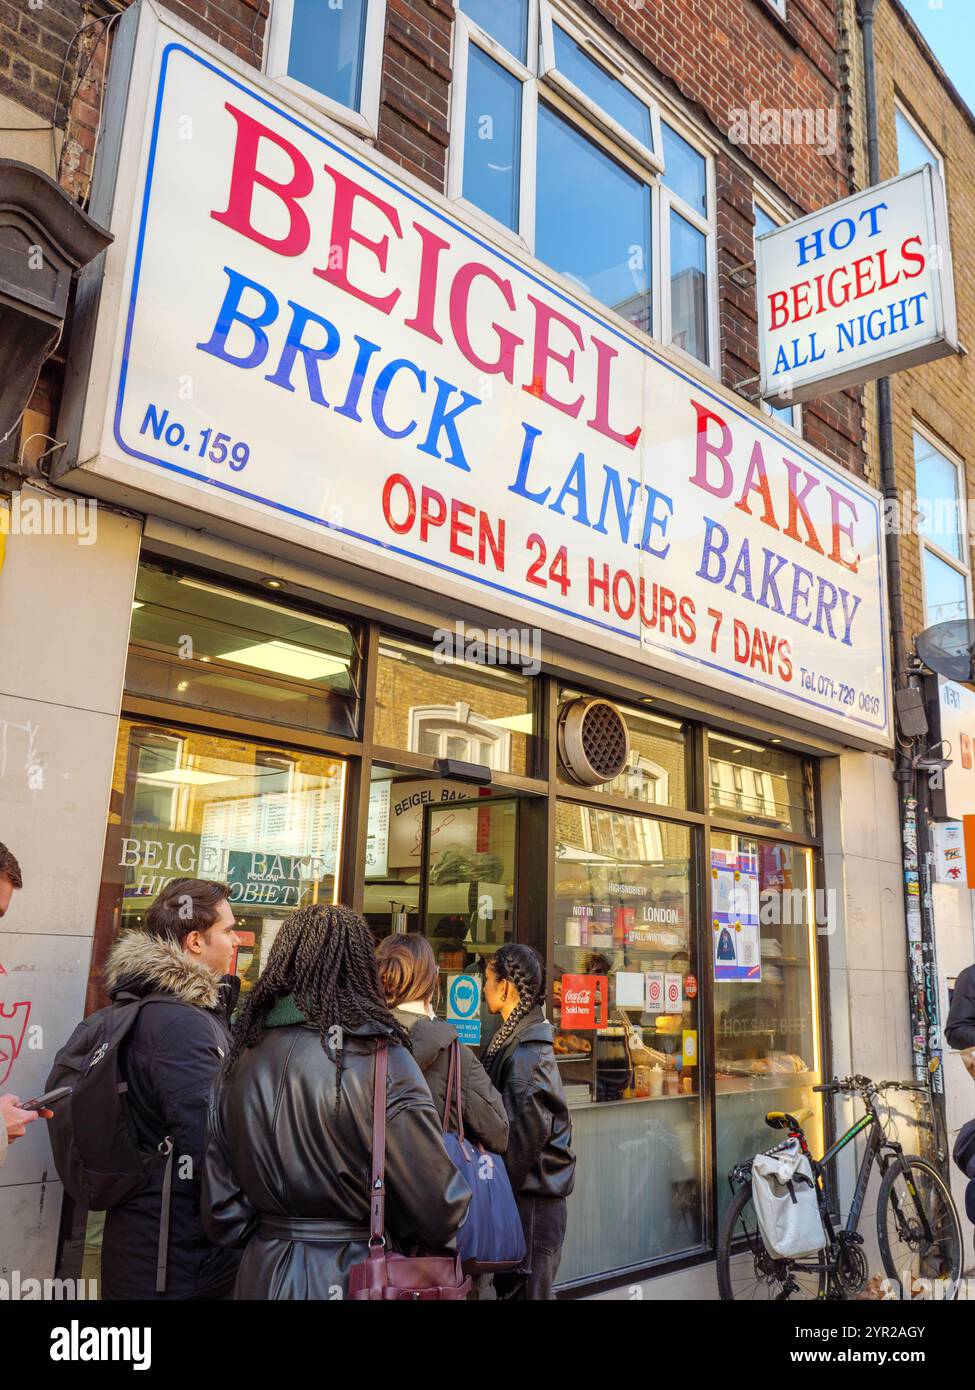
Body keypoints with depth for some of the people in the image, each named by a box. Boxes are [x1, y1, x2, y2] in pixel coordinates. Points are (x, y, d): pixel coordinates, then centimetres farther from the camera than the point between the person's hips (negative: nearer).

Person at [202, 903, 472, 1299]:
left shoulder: (241, 1058, -3)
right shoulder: (381, 1060, -19)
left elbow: (221, 1214, 4)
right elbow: (438, 1210, -18)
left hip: (265, 1276, 4)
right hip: (359, 1279, -4)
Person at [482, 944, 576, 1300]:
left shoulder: (528, 1054, -20)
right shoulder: (513, 1041, 10)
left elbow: (523, 1137, -22)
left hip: (531, 1202, -9)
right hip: (523, 1197, 9)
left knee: (525, 1290, 1)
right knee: (511, 1287, 17)